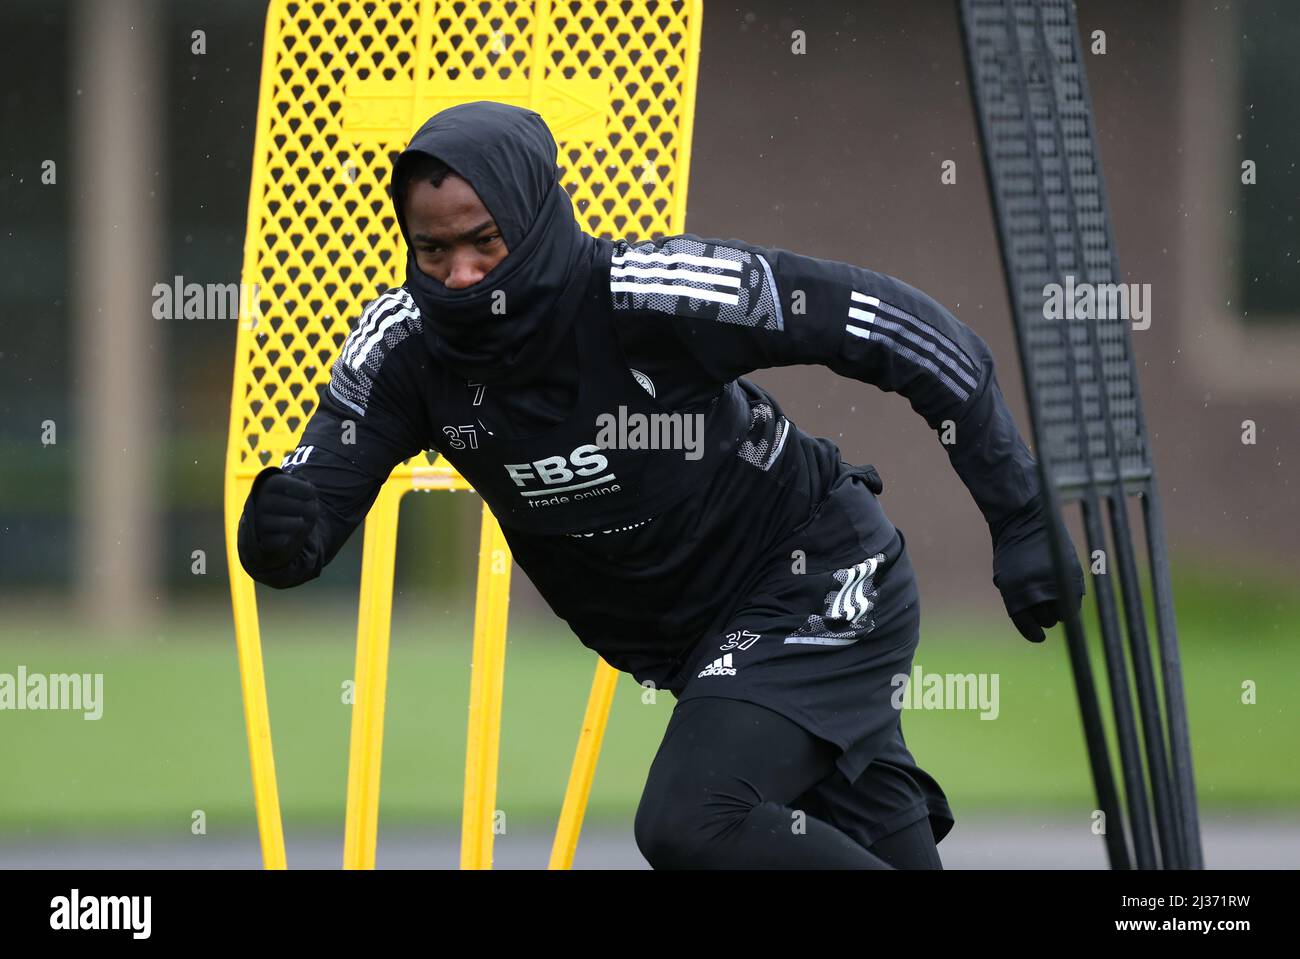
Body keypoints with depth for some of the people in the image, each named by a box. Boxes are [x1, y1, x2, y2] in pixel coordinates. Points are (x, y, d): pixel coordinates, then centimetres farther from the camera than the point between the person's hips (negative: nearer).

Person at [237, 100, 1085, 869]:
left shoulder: (658, 293, -28)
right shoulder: (404, 346, -13)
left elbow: (899, 327, -21)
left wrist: (1022, 522, -19)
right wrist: (280, 529, -41)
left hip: (820, 587, -6)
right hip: (690, 643, 6)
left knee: (691, 823, -25)